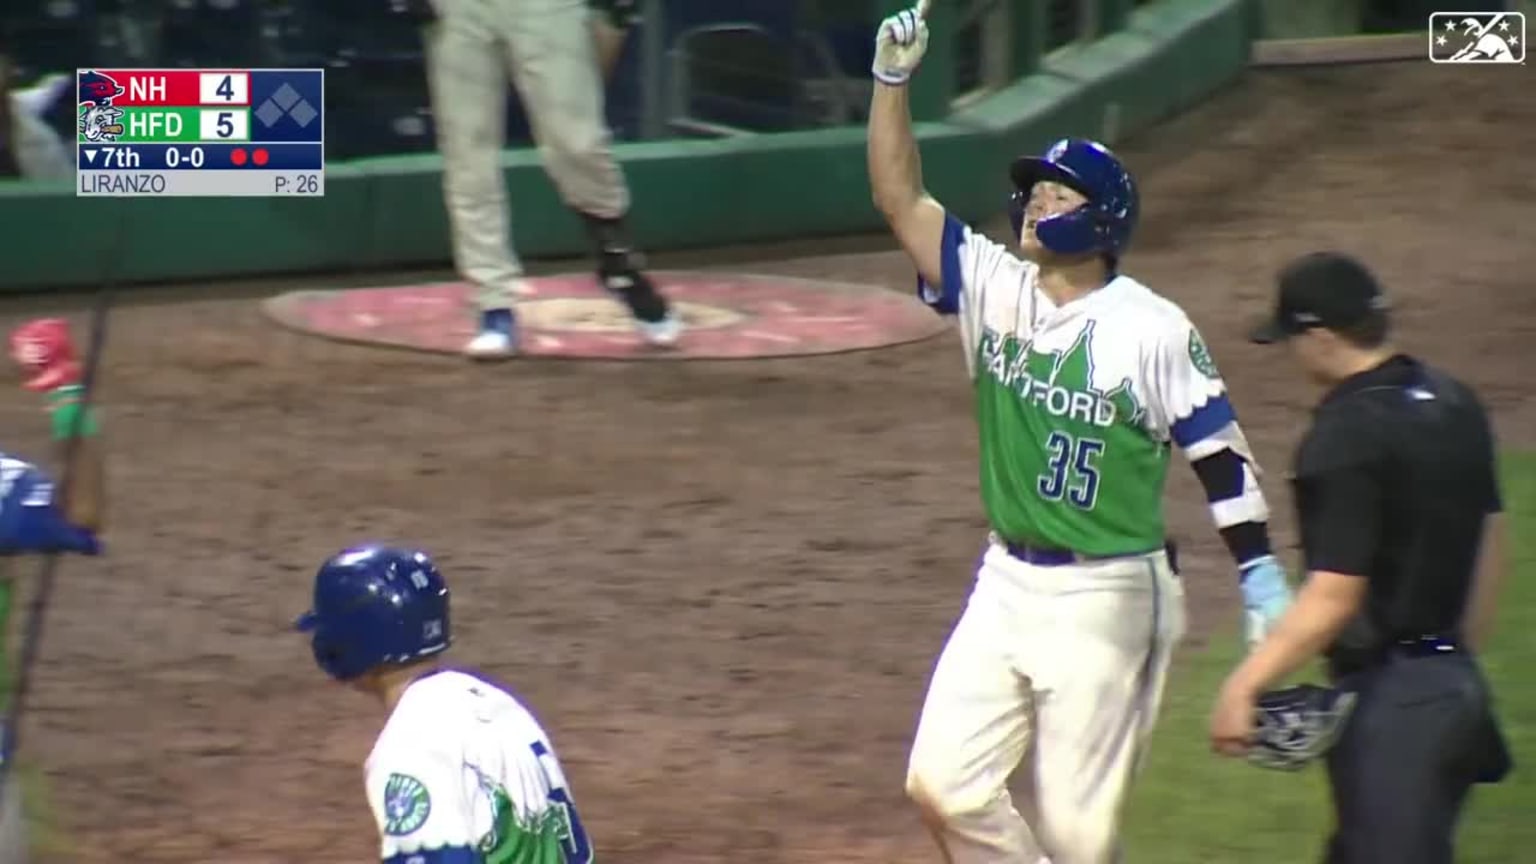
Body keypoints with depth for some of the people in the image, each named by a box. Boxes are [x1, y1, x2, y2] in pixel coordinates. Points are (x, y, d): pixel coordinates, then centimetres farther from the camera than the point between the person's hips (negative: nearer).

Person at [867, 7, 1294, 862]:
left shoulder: (1154, 330, -11)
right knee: (943, 784, -2)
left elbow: (1221, 454, -8)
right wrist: (893, 77, -11)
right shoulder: (994, 288, 2)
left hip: (1107, 598, -5)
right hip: (1007, 583, 5)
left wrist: (1263, 579, -14)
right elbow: (899, 196, 0)